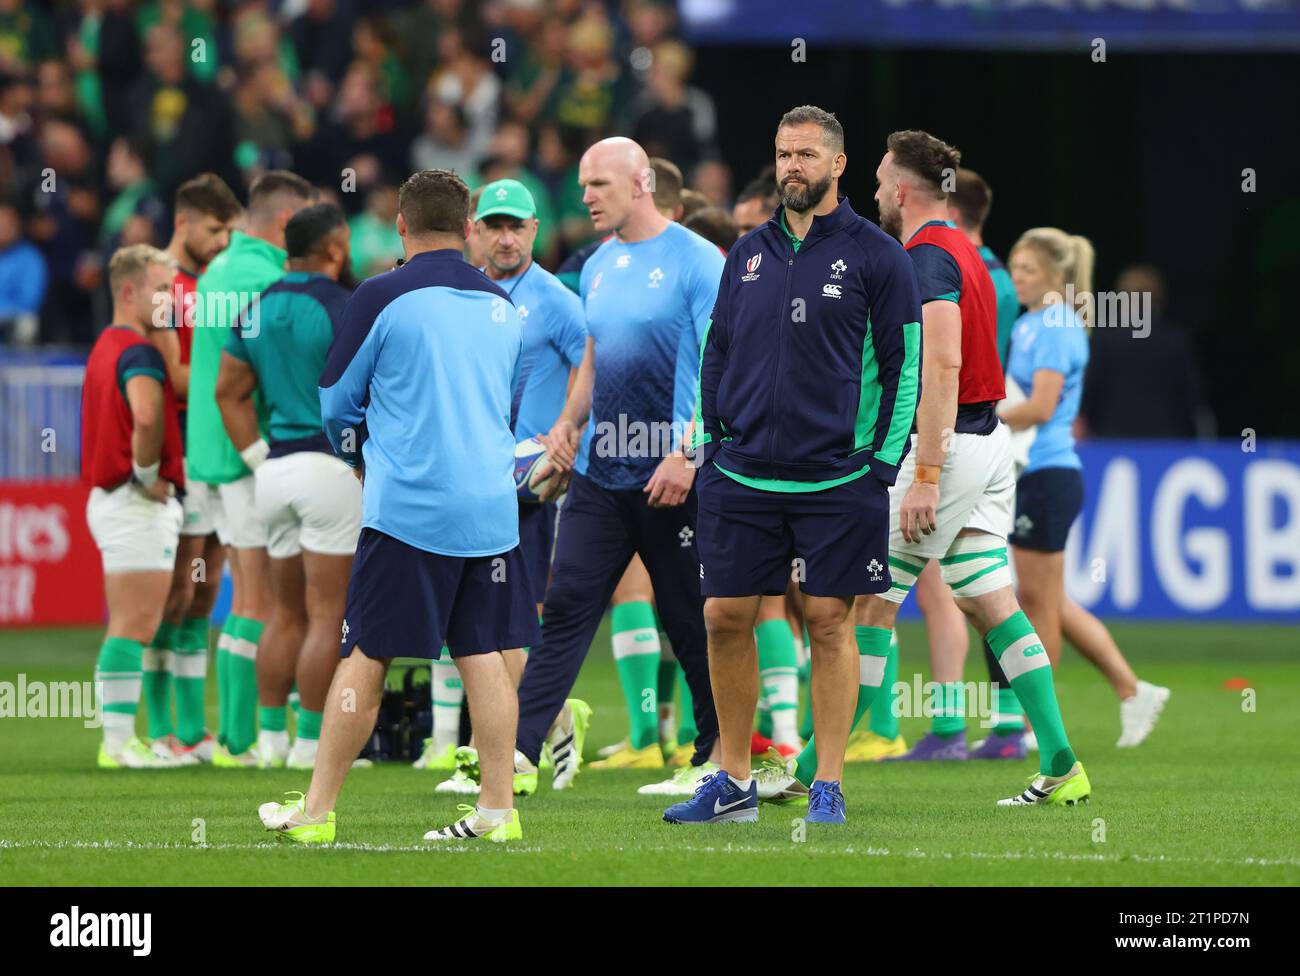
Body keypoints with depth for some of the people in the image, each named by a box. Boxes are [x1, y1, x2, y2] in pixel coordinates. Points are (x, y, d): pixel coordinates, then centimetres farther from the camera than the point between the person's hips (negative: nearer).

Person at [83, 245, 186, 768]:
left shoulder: (106, 347, 17)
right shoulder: (138, 351, -15)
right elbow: (146, 416, -32)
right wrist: (148, 475, -18)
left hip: (109, 500, 10)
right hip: (138, 504, -10)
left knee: (127, 626, 12)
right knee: (137, 625, -9)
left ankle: (117, 740, 13)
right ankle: (121, 741, -10)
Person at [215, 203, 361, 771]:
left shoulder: (257, 308, 9)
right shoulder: (344, 309, -11)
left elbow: (228, 391, 10)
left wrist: (260, 459, 10)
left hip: (275, 470, 7)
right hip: (331, 465, -7)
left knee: (285, 613, 14)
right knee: (327, 616, -3)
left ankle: (270, 735, 13)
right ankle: (312, 741, -4)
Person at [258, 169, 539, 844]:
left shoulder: (382, 298, -6)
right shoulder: (501, 305, 10)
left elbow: (336, 404, 4)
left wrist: (364, 462, 23)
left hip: (408, 507, -5)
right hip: (492, 504, 5)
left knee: (365, 655, 0)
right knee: (484, 655, 8)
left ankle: (316, 811, 4)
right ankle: (498, 808, 6)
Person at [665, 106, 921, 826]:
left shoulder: (874, 255, -1)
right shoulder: (747, 254, 11)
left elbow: (903, 363, -1)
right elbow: (716, 354, 18)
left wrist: (882, 462, -7)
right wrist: (712, 441, 9)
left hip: (837, 478, -4)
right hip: (742, 472, 4)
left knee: (829, 619, -1)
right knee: (725, 617, 2)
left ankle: (827, 788, 5)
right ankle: (734, 785, 12)